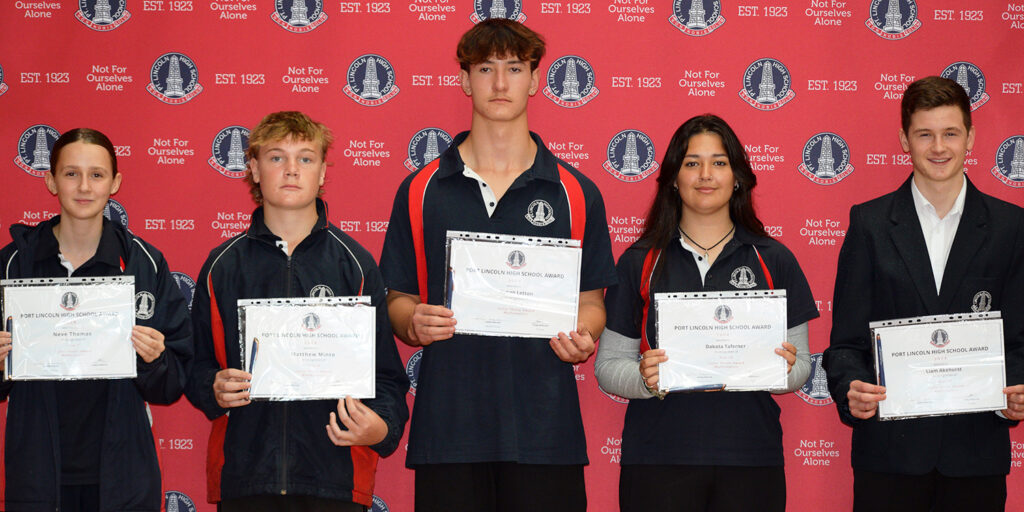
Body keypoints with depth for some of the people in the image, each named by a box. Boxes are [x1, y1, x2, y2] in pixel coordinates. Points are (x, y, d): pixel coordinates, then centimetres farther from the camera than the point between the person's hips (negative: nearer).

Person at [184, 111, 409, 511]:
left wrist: (381, 427, -15)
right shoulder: (222, 267, 8)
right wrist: (214, 390, -10)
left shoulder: (355, 264, 5)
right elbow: (197, 365, 11)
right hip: (243, 476, 1)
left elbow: (386, 372, 3)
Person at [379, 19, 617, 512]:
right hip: (447, 426, 0)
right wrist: (414, 324, -12)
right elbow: (397, 298, 10)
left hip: (545, 427, 0)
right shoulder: (421, 191, 8)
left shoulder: (575, 193, 8)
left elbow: (590, 300, 11)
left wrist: (582, 338, -10)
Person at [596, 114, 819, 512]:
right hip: (658, 460, -1)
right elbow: (608, 365, 5)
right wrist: (643, 378, -16)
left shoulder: (774, 260, 8)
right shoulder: (639, 261, 5)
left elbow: (801, 364, 10)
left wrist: (786, 369, -12)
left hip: (750, 460, 1)